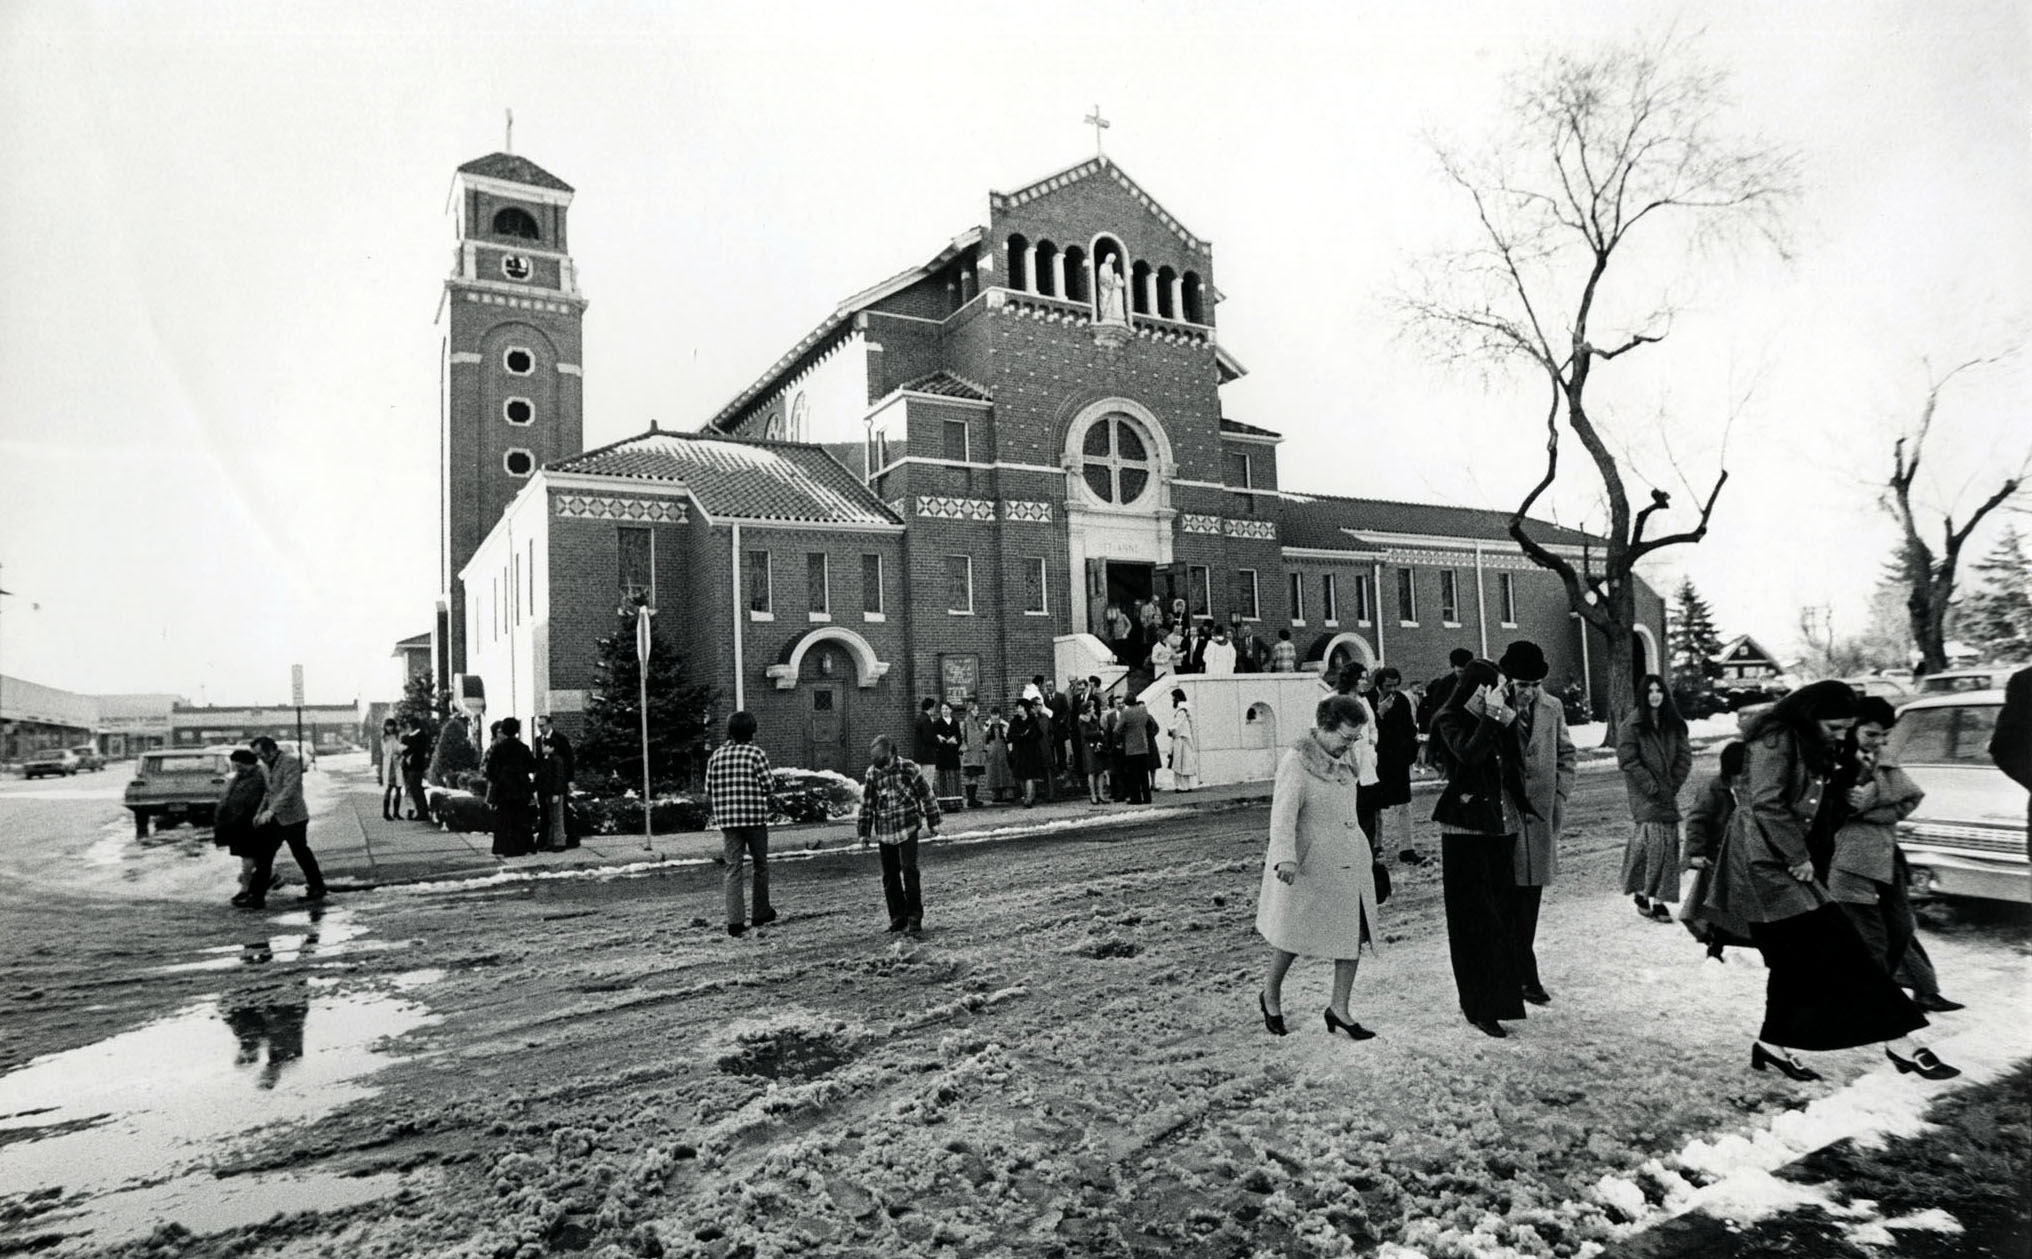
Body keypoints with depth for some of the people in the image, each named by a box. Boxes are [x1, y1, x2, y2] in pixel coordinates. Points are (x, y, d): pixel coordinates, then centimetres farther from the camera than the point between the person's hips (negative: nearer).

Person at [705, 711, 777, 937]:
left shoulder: (716, 755, 6)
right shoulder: (756, 754, -6)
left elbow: (709, 793, 7)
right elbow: (769, 789, -8)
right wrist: (772, 805, 11)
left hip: (727, 821, 3)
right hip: (755, 818, -3)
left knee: (732, 868, 4)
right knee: (760, 865, 13)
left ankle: (735, 920, -4)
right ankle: (761, 914, 23)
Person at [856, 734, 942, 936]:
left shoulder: (909, 769, -9)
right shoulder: (871, 774, -1)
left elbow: (927, 796, 0)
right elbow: (866, 805, 8)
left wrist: (932, 823, 3)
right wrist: (864, 833, 10)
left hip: (908, 828, -3)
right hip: (884, 832, 3)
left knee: (909, 870, -13)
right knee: (890, 876, 7)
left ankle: (915, 917, -5)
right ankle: (898, 917, 19)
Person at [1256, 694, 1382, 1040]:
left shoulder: (1340, 759, 9)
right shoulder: (1296, 762, -17)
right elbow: (1283, 814, -27)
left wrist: (1365, 853, 29)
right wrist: (1286, 858, -41)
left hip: (1351, 861, 8)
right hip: (1310, 864, -8)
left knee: (1356, 933, 5)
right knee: (1294, 934, 4)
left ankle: (1339, 1008, 16)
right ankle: (1270, 995, 27)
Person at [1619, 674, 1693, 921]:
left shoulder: (1674, 724, 9)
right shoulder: (1631, 724, -6)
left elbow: (1685, 755, 10)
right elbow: (1627, 759, -10)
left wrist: (1674, 784, 0)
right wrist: (1651, 786, -12)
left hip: (1667, 792, 5)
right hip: (1644, 794, -5)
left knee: (1669, 843, 2)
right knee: (1654, 839, -15)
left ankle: (1660, 901, 10)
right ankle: (1641, 891, -4)